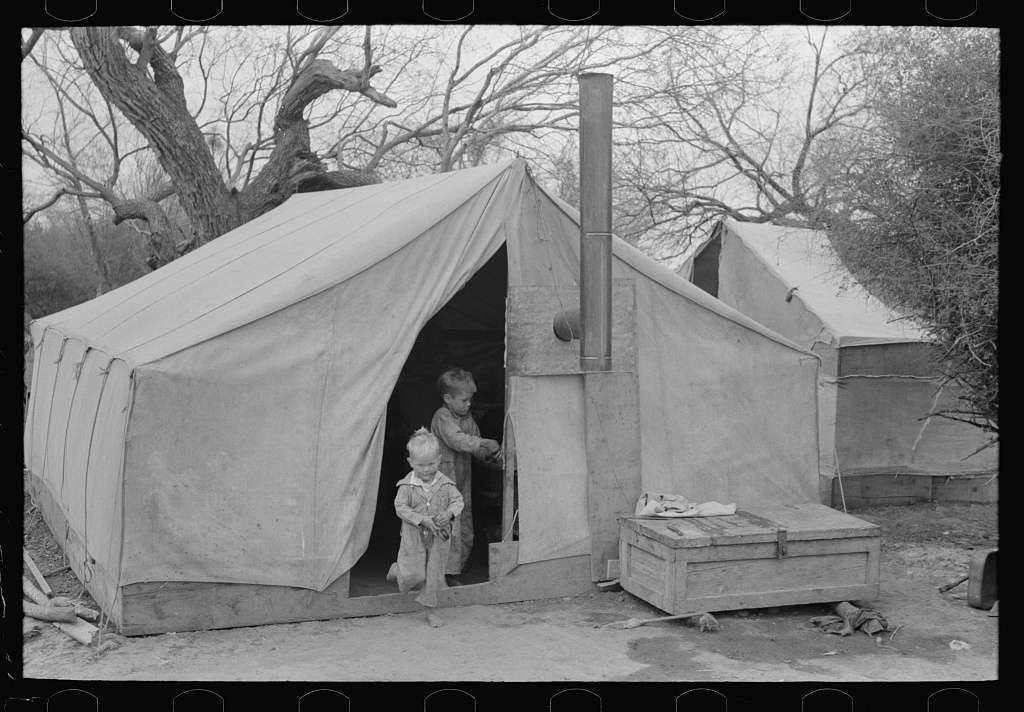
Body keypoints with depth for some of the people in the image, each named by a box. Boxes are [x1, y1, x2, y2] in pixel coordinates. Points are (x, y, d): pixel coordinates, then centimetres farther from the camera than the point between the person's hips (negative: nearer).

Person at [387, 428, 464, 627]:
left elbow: (458, 500, 0)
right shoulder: (407, 485, -11)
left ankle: (429, 610, 21)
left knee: (435, 573, 7)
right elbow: (401, 508, -13)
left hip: (439, 536, 2)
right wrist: (423, 519, -23)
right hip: (414, 536, -2)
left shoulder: (445, 483, -5)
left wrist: (449, 513, -21)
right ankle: (397, 570, 34)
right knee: (414, 574, -1)